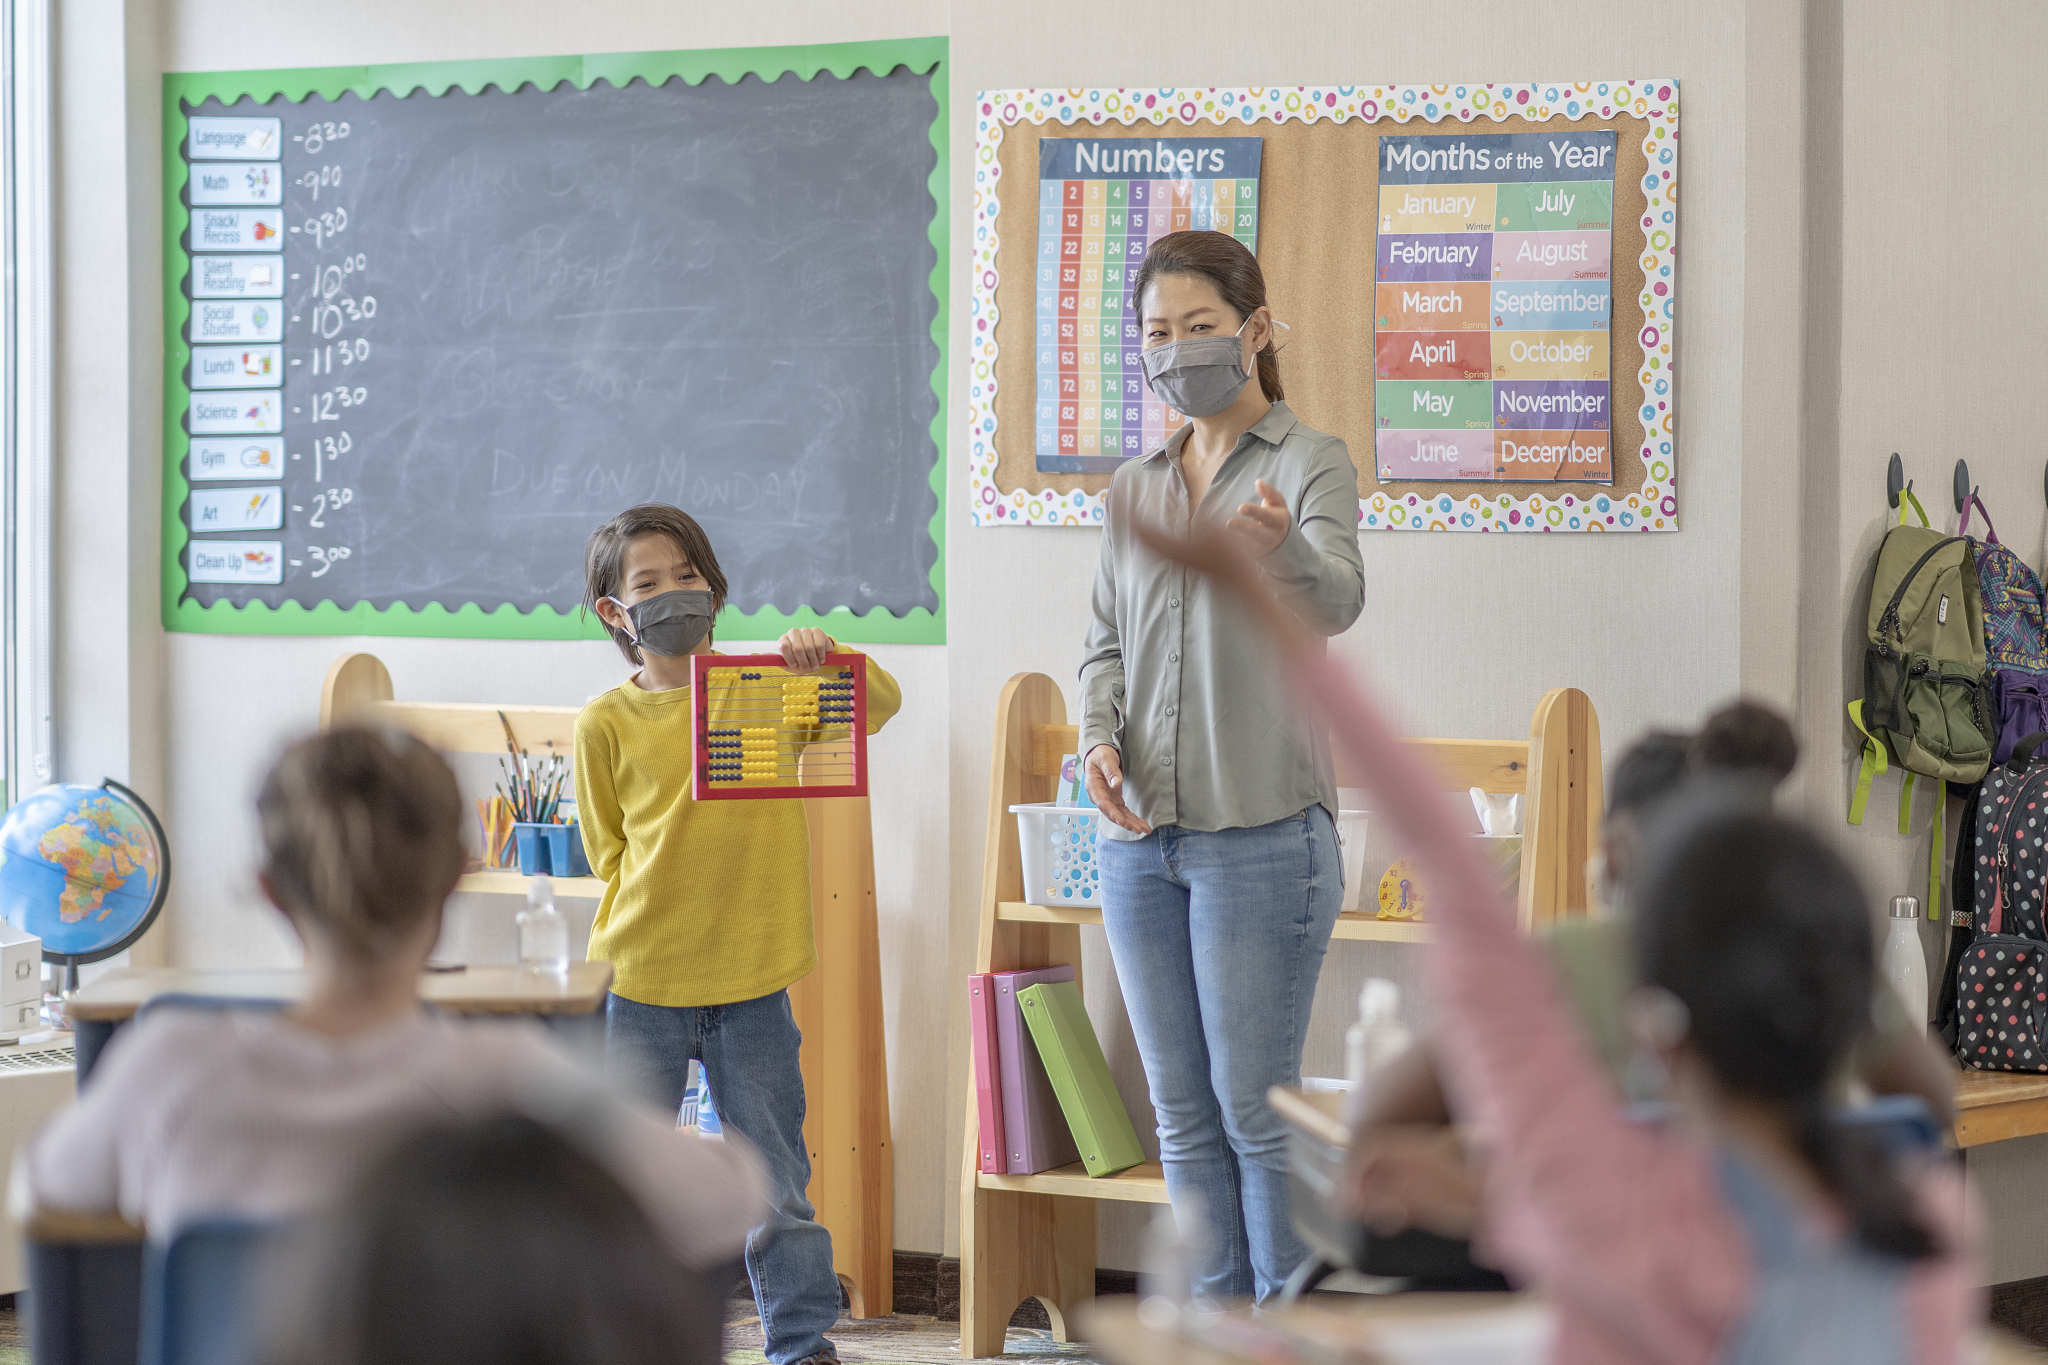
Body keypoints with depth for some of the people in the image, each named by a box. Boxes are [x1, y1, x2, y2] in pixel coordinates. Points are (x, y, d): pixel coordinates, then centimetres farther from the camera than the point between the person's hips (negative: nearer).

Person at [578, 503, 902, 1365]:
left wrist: (825, 654, -22)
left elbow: (880, 706, -5)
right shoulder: (607, 724, 0)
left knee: (775, 1182, 7)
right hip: (641, 981, 0)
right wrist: (665, 907, -4)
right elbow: (610, 852, 8)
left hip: (750, 986, 0)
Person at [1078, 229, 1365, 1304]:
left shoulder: (1309, 462, -4)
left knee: (1255, 1108, -5)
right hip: (1139, 839, 6)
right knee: (1183, 1113, 9)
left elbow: (1336, 601, -23)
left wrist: (1282, 546, -46)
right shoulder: (1134, 489, 15)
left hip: (1260, 832, -6)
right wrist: (1101, 738, -4)